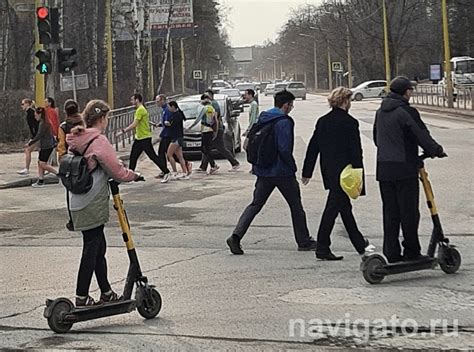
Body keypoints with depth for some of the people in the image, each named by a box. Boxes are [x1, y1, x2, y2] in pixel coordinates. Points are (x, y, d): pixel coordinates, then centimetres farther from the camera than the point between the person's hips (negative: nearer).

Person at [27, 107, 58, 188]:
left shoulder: (43, 123, -17)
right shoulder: (45, 122, 12)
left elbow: (39, 136, -19)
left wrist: (29, 144, -13)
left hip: (47, 147, -10)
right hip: (44, 146, 10)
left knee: (43, 164, -8)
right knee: (40, 163, 10)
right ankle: (40, 181, 12)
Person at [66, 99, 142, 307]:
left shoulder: (77, 140, 11)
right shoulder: (99, 141, -16)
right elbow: (117, 171, -12)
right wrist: (134, 175, 5)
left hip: (79, 203, 9)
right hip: (92, 205, -9)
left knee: (98, 248, 16)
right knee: (91, 250, -3)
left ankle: (106, 294, 24)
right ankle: (81, 298, 1)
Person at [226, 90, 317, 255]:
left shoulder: (262, 119, 10)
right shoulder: (284, 122, -15)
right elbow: (284, 149, -22)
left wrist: (258, 165, 17)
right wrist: (293, 167, -9)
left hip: (263, 171, 6)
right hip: (282, 172, -6)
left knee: (255, 204, 8)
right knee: (296, 206, 9)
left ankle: (236, 236, -9)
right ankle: (304, 242, 18)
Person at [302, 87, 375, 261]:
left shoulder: (322, 121, 7)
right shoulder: (350, 123, -12)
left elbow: (313, 147, 9)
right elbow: (355, 151, -14)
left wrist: (307, 172, 13)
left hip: (328, 171, 8)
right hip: (343, 171, -8)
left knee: (345, 207, 16)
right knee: (333, 207, -6)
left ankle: (360, 245, 29)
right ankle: (322, 248, -5)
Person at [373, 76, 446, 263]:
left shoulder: (380, 112, 11)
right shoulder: (407, 112, -13)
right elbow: (422, 135, -11)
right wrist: (437, 150, 3)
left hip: (384, 168, 7)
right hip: (405, 169, -7)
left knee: (390, 213, 10)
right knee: (409, 213, 2)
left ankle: (391, 253, 11)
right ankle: (412, 253, 6)